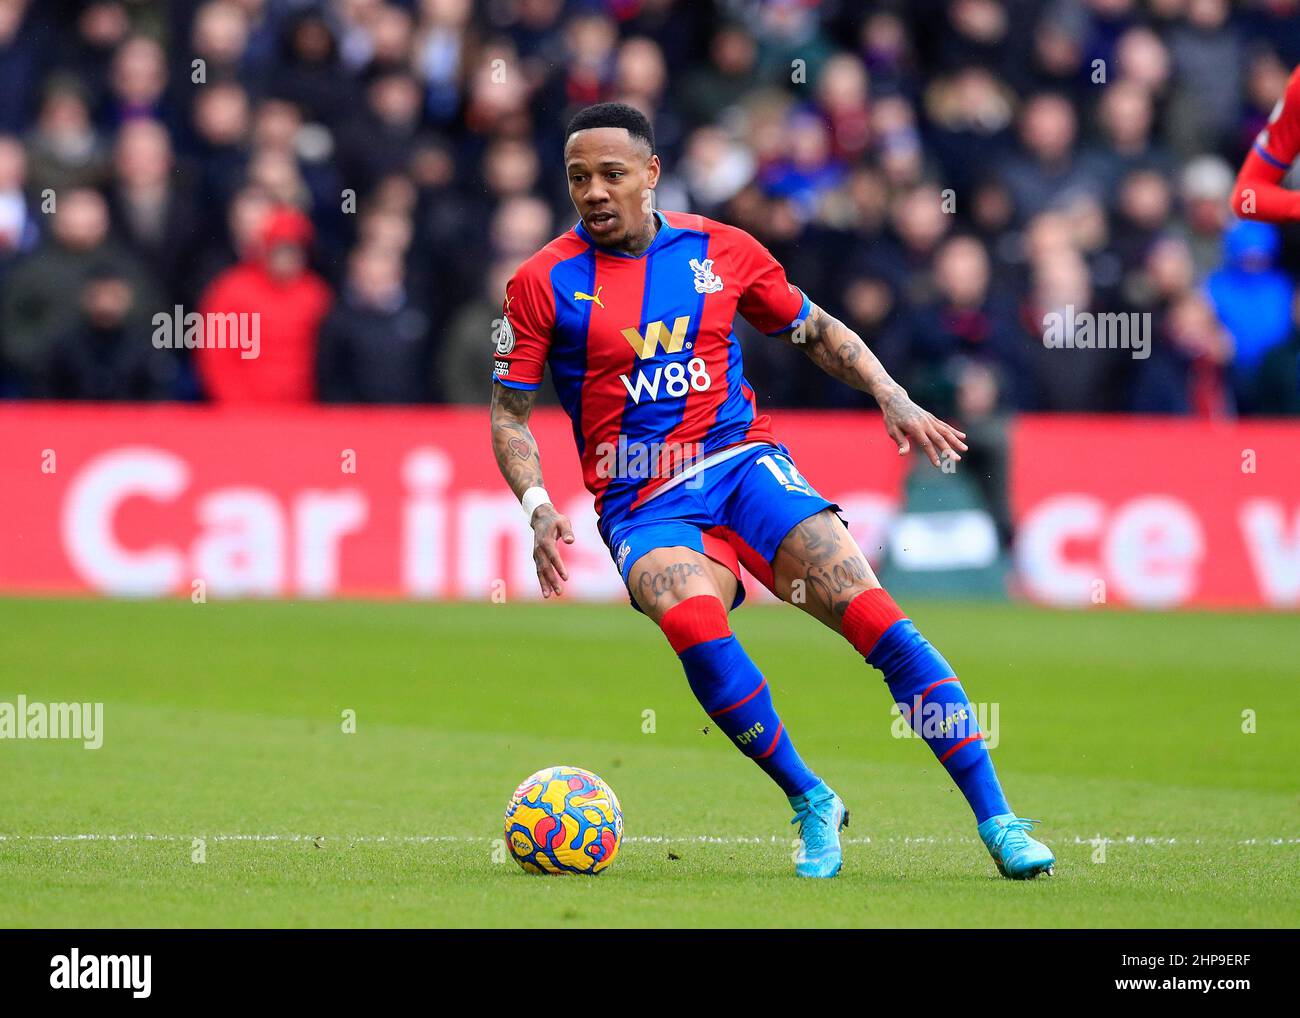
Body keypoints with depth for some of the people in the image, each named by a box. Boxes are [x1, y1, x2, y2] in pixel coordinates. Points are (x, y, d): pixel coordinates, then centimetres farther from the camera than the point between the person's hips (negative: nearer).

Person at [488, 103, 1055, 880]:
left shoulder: (722, 252, 7)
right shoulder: (544, 282, 2)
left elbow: (817, 332, 21)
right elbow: (510, 413, 7)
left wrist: (892, 398, 6)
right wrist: (538, 508, -9)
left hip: (744, 463, 2)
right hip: (644, 505, -2)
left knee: (870, 612, -19)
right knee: (692, 620, -35)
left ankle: (998, 821, -14)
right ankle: (812, 803, -16)